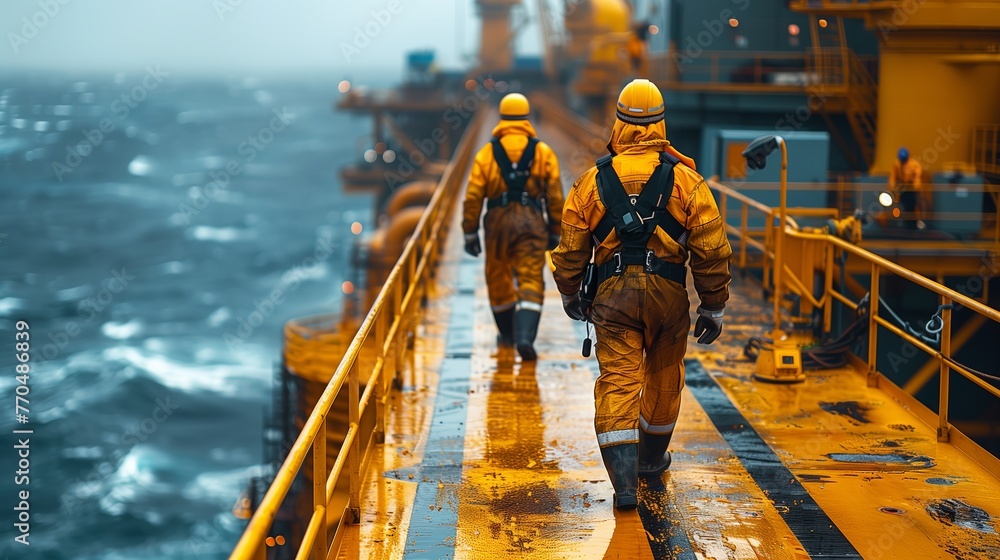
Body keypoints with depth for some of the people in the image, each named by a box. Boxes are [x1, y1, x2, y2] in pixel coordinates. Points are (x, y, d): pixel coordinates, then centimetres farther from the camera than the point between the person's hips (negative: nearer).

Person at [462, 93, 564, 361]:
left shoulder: (487, 153, 1)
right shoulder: (543, 152, 3)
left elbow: (473, 196, -3)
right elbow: (555, 197, 3)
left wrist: (470, 233, 3)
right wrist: (555, 232, 12)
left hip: (498, 220, 1)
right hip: (532, 221, 0)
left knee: (499, 278, 17)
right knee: (530, 281, -2)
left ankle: (507, 334, 29)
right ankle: (525, 336, -19)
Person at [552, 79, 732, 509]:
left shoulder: (592, 182, 1)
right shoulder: (686, 181, -3)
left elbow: (571, 249, 6)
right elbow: (712, 250, -5)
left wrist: (570, 296, 22)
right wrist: (713, 307, 4)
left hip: (612, 294, 0)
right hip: (668, 293, 1)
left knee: (617, 380, -2)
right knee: (663, 376, 20)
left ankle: (624, 478, -14)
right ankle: (652, 457, 38)